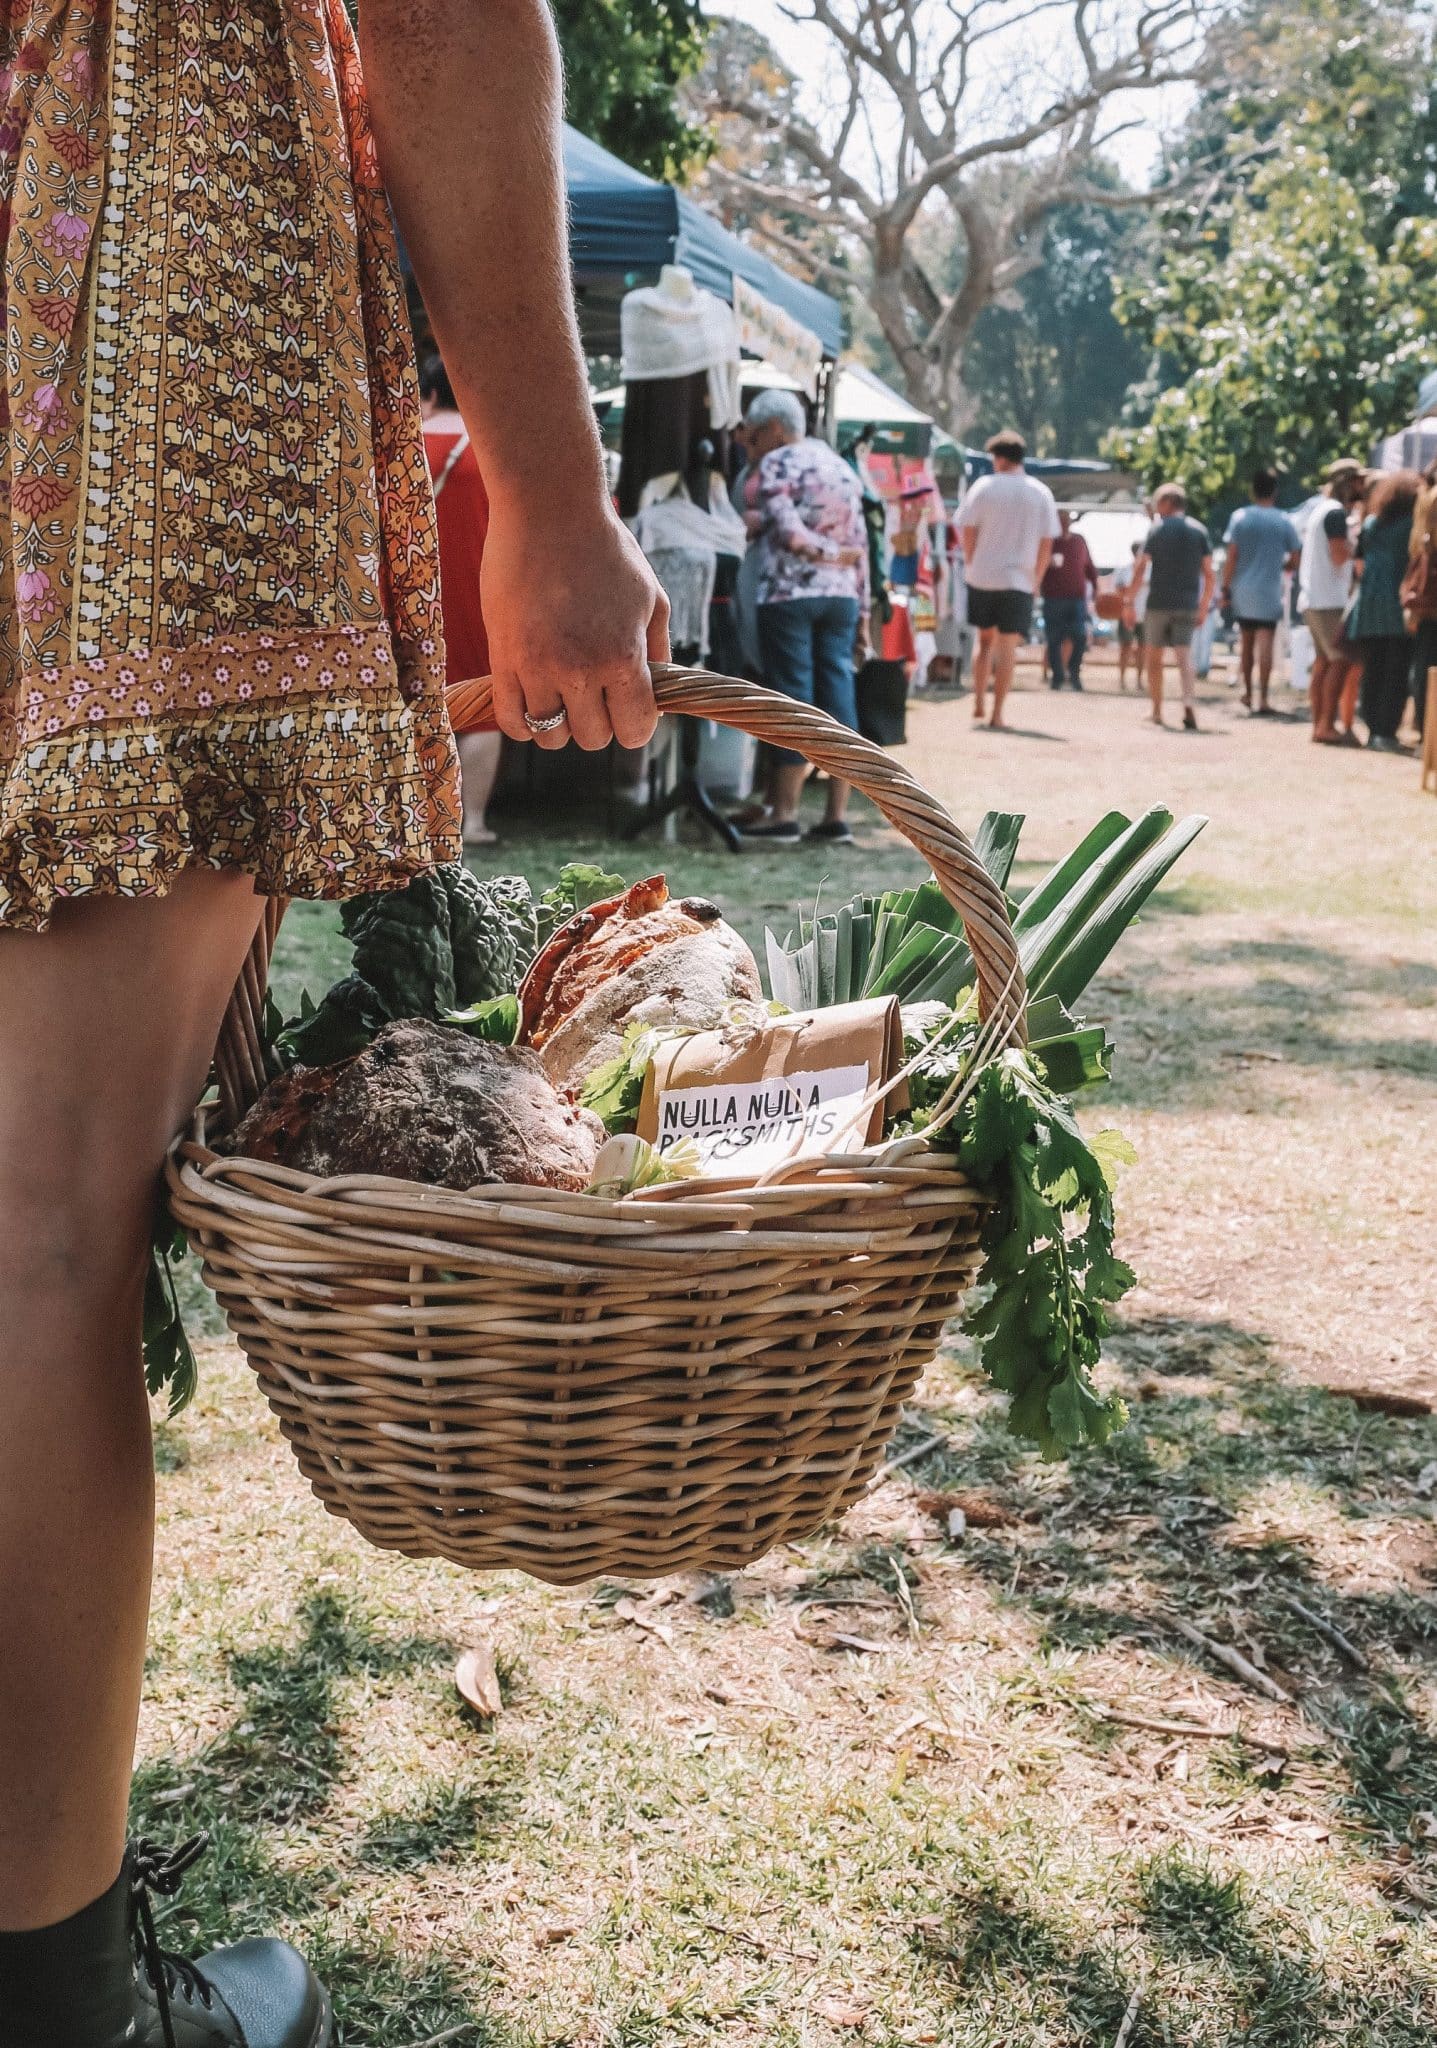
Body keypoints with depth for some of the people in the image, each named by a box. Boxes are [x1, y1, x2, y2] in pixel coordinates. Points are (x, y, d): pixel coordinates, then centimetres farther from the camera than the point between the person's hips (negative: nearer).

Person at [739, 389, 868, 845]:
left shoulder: (775, 465, -4)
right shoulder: (842, 467, 16)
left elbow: (789, 533, -16)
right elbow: (860, 546, 14)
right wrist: (862, 608, 16)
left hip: (788, 594, -6)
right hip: (842, 595, 6)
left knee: (792, 696, -5)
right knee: (839, 694, 4)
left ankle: (783, 814, -2)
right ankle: (837, 815, 4)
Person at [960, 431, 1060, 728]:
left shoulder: (984, 487, -2)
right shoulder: (1041, 493, 1)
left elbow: (968, 531, -2)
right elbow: (1047, 542, 1)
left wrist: (971, 565, 10)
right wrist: (1035, 579, 9)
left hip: (982, 578, 1)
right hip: (1019, 581, 0)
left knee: (985, 641, 17)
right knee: (1007, 647, 1)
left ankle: (978, 703, 14)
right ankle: (997, 714, -3)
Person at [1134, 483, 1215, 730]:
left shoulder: (1157, 528, -2)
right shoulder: (1199, 530, 6)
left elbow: (1142, 568, -7)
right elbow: (1209, 575, 5)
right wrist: (1204, 607, 13)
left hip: (1158, 603, -2)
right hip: (1187, 605, 2)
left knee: (1154, 658, 11)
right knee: (1184, 657, 0)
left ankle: (1156, 713, 15)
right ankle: (1189, 705, -22)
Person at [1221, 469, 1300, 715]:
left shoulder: (1240, 517, -1)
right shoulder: (1284, 522, -1)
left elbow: (1231, 557, -3)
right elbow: (1295, 561, 3)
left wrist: (1225, 587, 3)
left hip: (1243, 591, 2)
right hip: (1269, 593, -2)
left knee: (1246, 641, 17)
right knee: (1265, 644, -5)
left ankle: (1247, 691, 25)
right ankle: (1262, 698, -12)